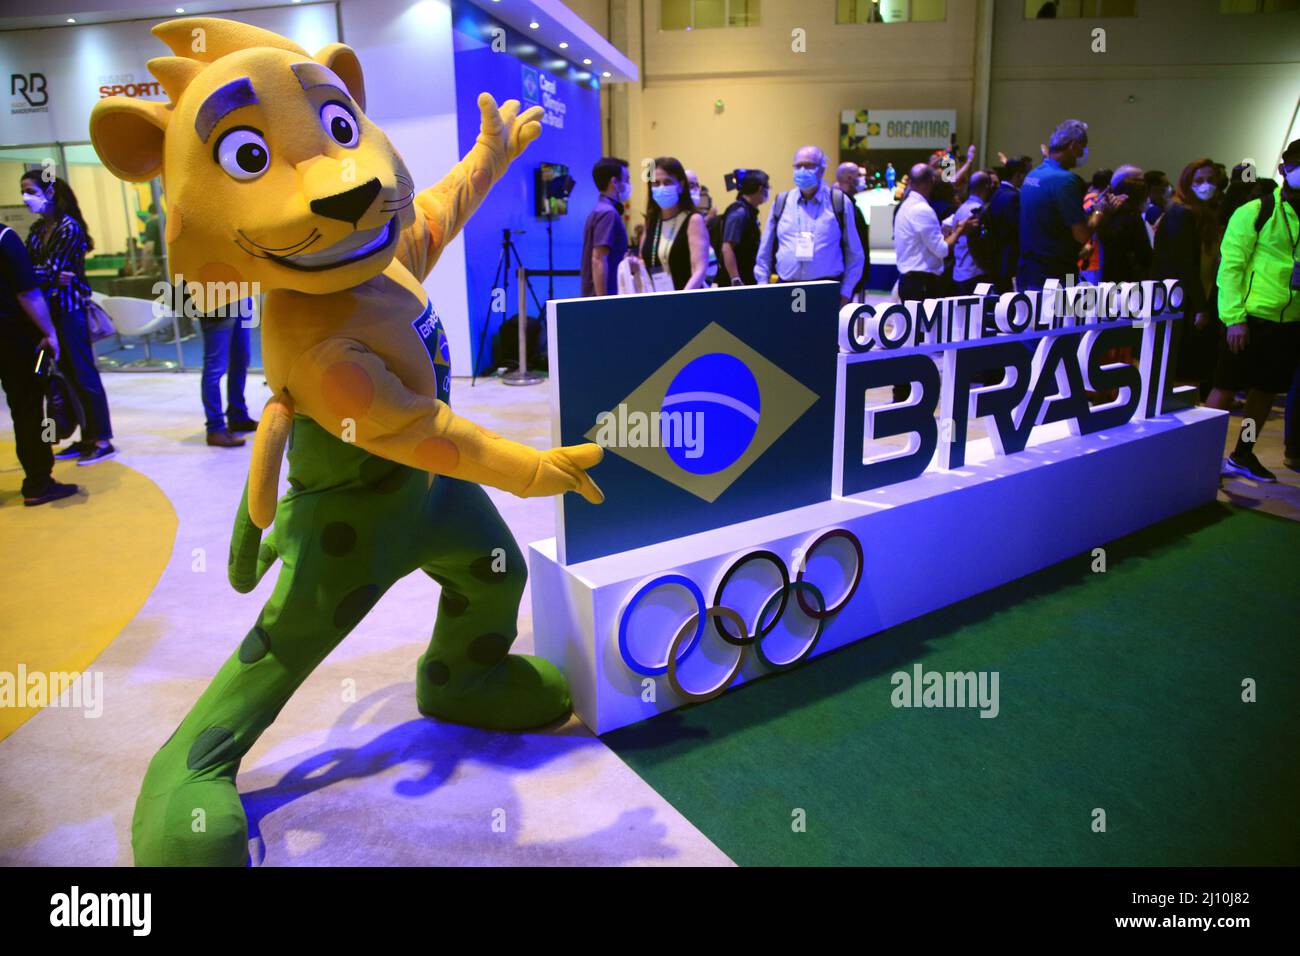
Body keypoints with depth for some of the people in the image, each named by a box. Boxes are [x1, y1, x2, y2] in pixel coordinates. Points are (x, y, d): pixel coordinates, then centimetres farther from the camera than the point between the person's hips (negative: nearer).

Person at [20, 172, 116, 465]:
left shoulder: (69, 227, -11)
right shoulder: (37, 229, 12)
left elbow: (50, 270, -16)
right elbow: (27, 266, 2)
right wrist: (52, 277, -16)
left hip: (69, 308, -8)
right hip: (48, 308, 8)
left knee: (83, 374, -5)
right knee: (66, 374, 9)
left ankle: (103, 441, 1)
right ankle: (87, 438, 15)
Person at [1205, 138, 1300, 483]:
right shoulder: (1255, 212, -6)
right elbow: (1230, 265, -9)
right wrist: (1234, 318, -15)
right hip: (1251, 318, -6)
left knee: (1266, 390, 13)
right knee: (1226, 389, -1)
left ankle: (1242, 455, 26)